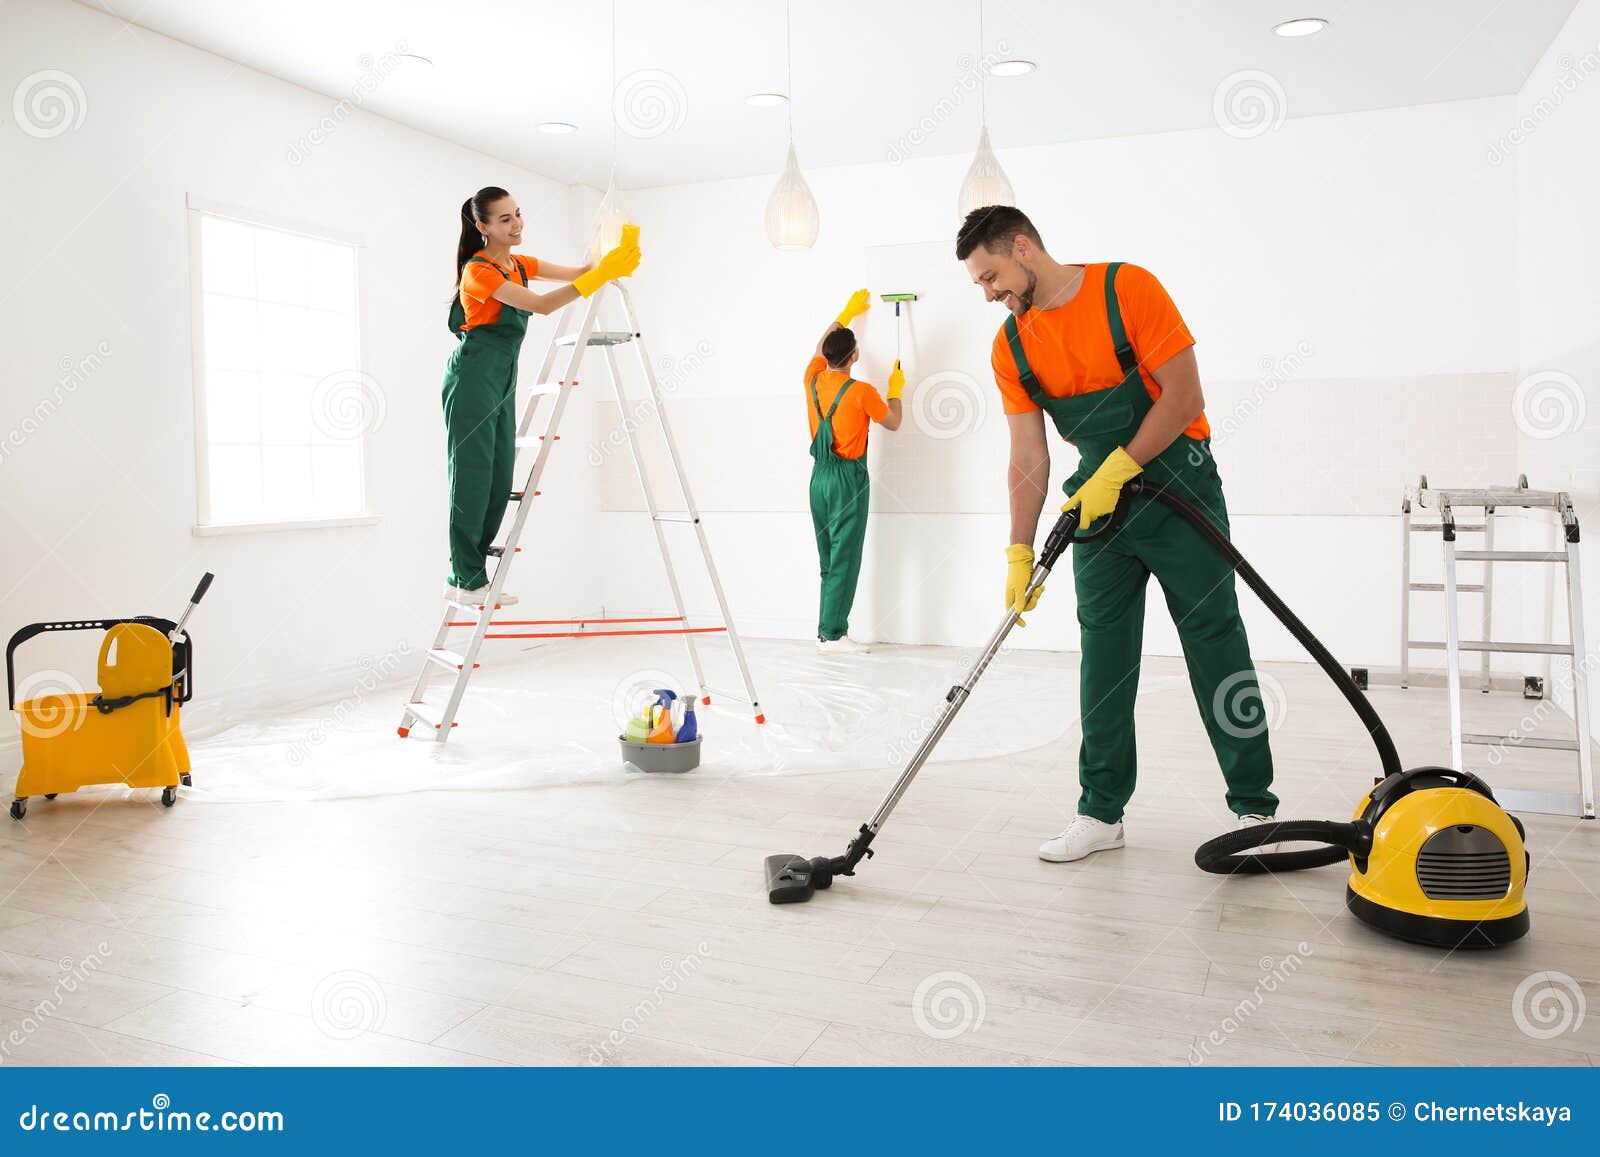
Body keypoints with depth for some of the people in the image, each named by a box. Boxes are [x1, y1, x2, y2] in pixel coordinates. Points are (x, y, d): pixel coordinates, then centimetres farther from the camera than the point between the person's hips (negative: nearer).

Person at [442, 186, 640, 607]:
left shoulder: (519, 266, 15)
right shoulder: (479, 270, -13)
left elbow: (576, 273, 11)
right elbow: (542, 305, -22)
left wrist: (615, 257, -8)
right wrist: (602, 275, -26)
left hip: (502, 379, 9)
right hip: (472, 376, -8)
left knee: (499, 481, 5)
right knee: (473, 476, -7)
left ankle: (465, 575, 13)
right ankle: (468, 581, -1)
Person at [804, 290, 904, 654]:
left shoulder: (813, 379, 4)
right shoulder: (862, 392, -12)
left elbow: (821, 345, 26)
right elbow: (893, 423, 4)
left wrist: (847, 313, 37)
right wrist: (896, 389, 20)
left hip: (819, 475, 6)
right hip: (848, 478, -6)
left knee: (828, 558, 12)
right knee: (845, 559, -4)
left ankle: (828, 628, 15)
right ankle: (832, 635, -5)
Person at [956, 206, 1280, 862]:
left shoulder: (1128, 290, -13)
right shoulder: (1012, 347, 2)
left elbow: (1185, 397, -15)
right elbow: (1028, 457, 2)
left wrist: (1117, 470, -19)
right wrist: (1020, 552, -4)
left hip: (1178, 486, -4)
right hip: (1098, 504, 5)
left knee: (1216, 643, 0)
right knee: (1103, 654, 3)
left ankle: (1255, 806, 12)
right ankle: (1102, 813, 11)